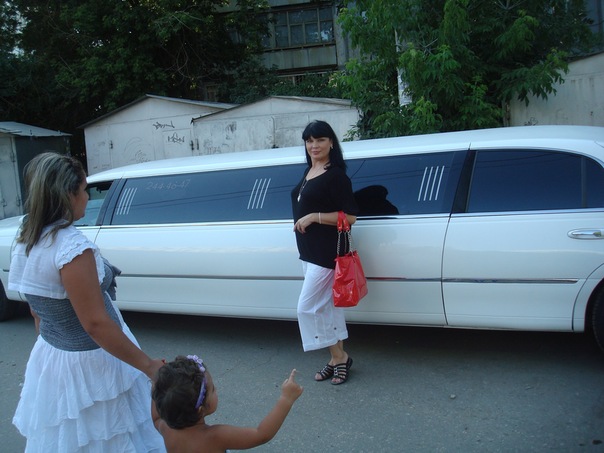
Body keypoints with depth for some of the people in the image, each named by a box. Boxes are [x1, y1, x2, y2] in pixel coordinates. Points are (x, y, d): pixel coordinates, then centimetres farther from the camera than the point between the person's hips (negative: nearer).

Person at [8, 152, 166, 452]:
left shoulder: (26, 242, 0)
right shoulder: (71, 246, -27)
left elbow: (37, 310, 11)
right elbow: (96, 324, -27)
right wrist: (149, 366, -21)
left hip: (49, 357, 8)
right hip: (89, 363, -8)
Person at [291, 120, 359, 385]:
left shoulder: (336, 175, -13)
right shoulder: (308, 172, 12)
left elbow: (349, 217, -16)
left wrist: (314, 217, -19)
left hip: (326, 252, -9)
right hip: (308, 251, 9)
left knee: (307, 307, -7)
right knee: (327, 307, 14)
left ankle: (339, 357, 8)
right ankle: (336, 359, 24)